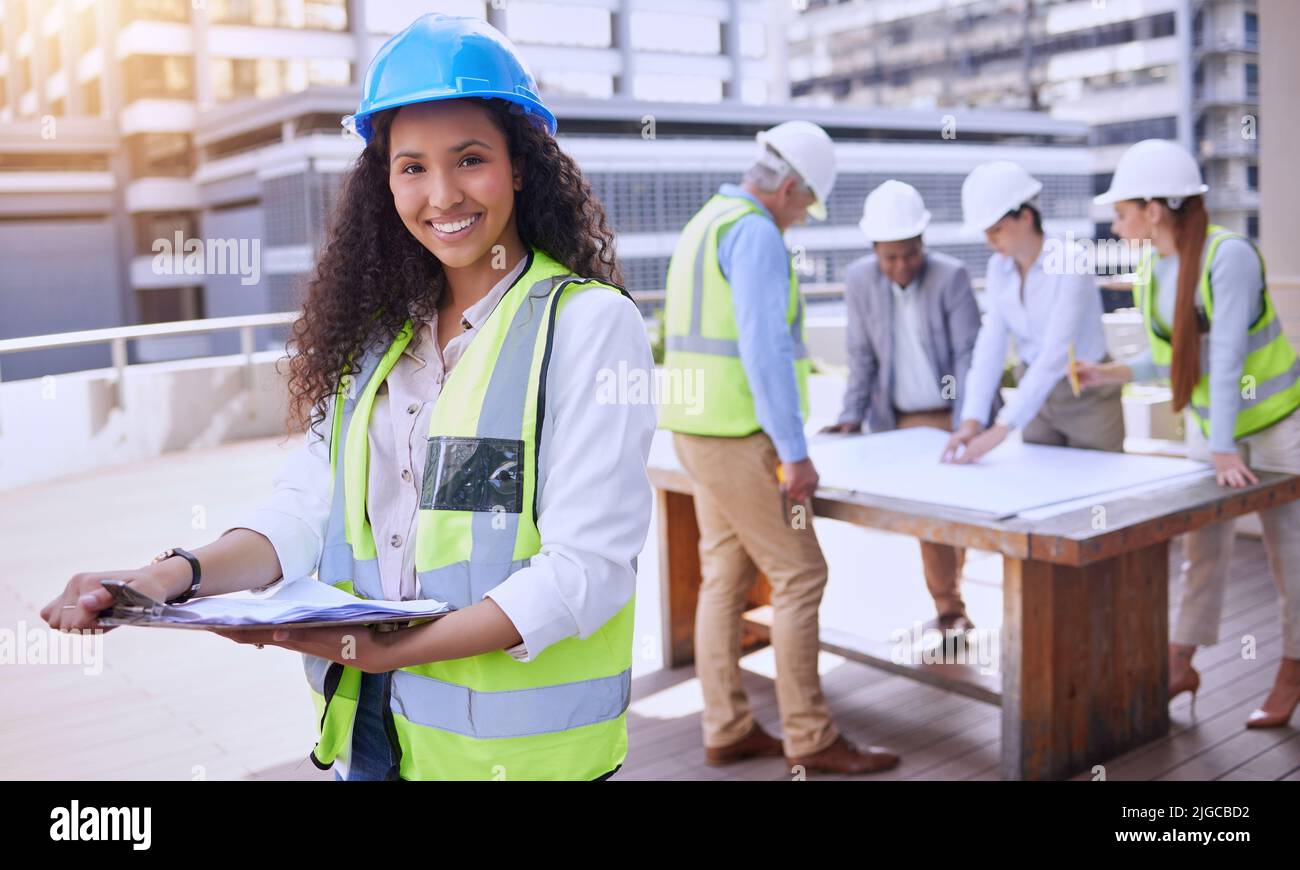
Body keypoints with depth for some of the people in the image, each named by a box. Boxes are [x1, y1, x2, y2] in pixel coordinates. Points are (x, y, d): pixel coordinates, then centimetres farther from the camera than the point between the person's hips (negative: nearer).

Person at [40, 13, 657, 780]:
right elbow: (310, 510, 2)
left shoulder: (589, 323, -13)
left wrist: (393, 649, -25)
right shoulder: (378, 337, 6)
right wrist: (174, 577, -16)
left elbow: (587, 566, -18)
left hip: (518, 744, -5)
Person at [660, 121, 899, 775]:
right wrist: (794, 452, -20)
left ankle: (727, 732, 17)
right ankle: (809, 737, 5)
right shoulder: (756, 234, -15)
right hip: (737, 436, -10)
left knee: (727, 577, 11)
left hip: (700, 428, 10)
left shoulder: (705, 225, 16)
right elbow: (765, 349, -23)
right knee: (799, 575, -3)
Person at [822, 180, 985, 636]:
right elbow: (862, 355, 1)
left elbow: (969, 353, -13)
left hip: (953, 414, -2)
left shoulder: (951, 276, -13)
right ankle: (948, 608, 15)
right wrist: (852, 415, -5)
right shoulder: (859, 279, -4)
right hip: (902, 421, 2)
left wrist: (966, 424, -20)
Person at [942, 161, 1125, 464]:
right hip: (1037, 393, 5)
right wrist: (972, 421, -23)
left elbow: (1055, 354, -31)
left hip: (1087, 396, -5)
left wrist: (1001, 429, -37)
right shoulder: (999, 268, -4)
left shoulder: (1070, 263, -23)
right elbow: (990, 347, -10)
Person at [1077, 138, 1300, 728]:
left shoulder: (1229, 256, -24)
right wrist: (1107, 374, -10)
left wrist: (1224, 450, -32)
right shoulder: (1150, 271, -4)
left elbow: (1226, 356, -30)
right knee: (1201, 547, 9)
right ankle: (1180, 664, 17)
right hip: (1207, 425, 6)